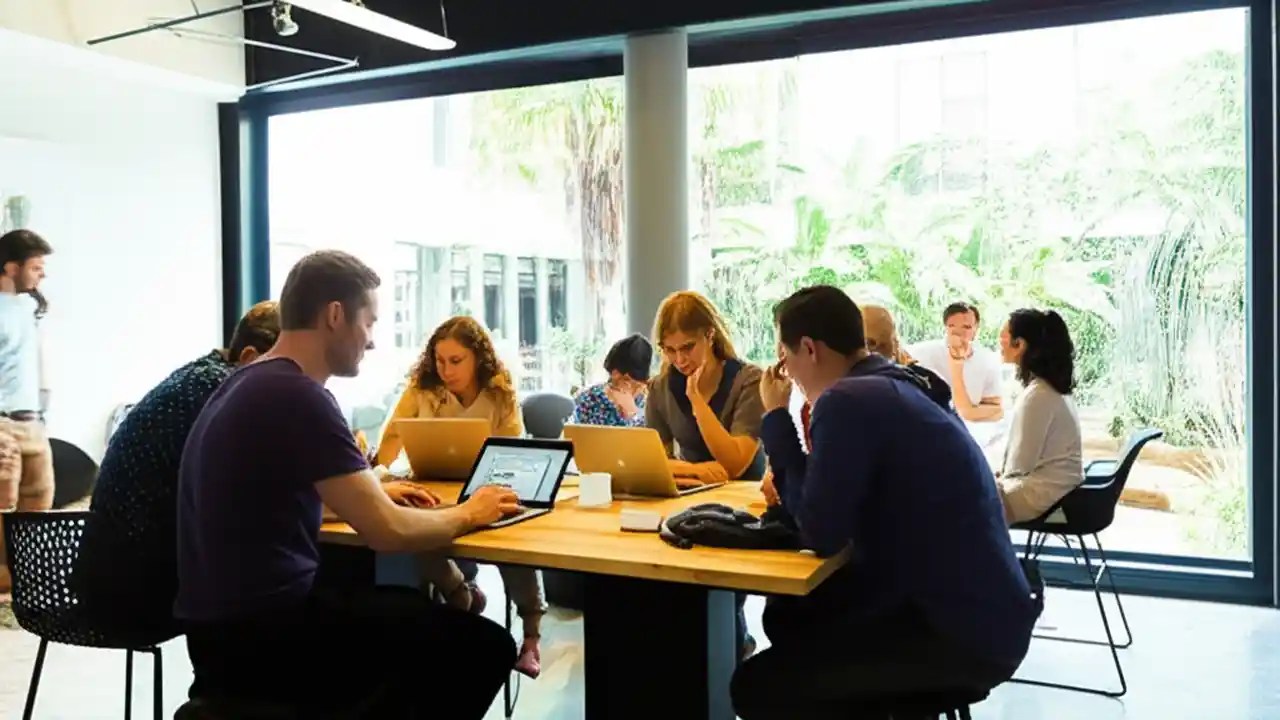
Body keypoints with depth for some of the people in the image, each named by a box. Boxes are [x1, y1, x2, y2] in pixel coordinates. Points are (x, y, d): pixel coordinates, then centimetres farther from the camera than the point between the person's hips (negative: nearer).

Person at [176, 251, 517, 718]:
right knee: (484, 646, -7)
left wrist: (369, 494, 18)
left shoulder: (248, 383, 12)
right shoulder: (298, 396, -19)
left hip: (227, 625, 10)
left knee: (416, 608, 25)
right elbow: (388, 533, -21)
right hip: (264, 633, -10)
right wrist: (467, 514, -3)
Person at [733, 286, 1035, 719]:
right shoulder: (892, 387, 10)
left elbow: (820, 534, -18)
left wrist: (775, 418, -12)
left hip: (967, 632, -10)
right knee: (788, 615, 22)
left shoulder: (848, 401, -20)